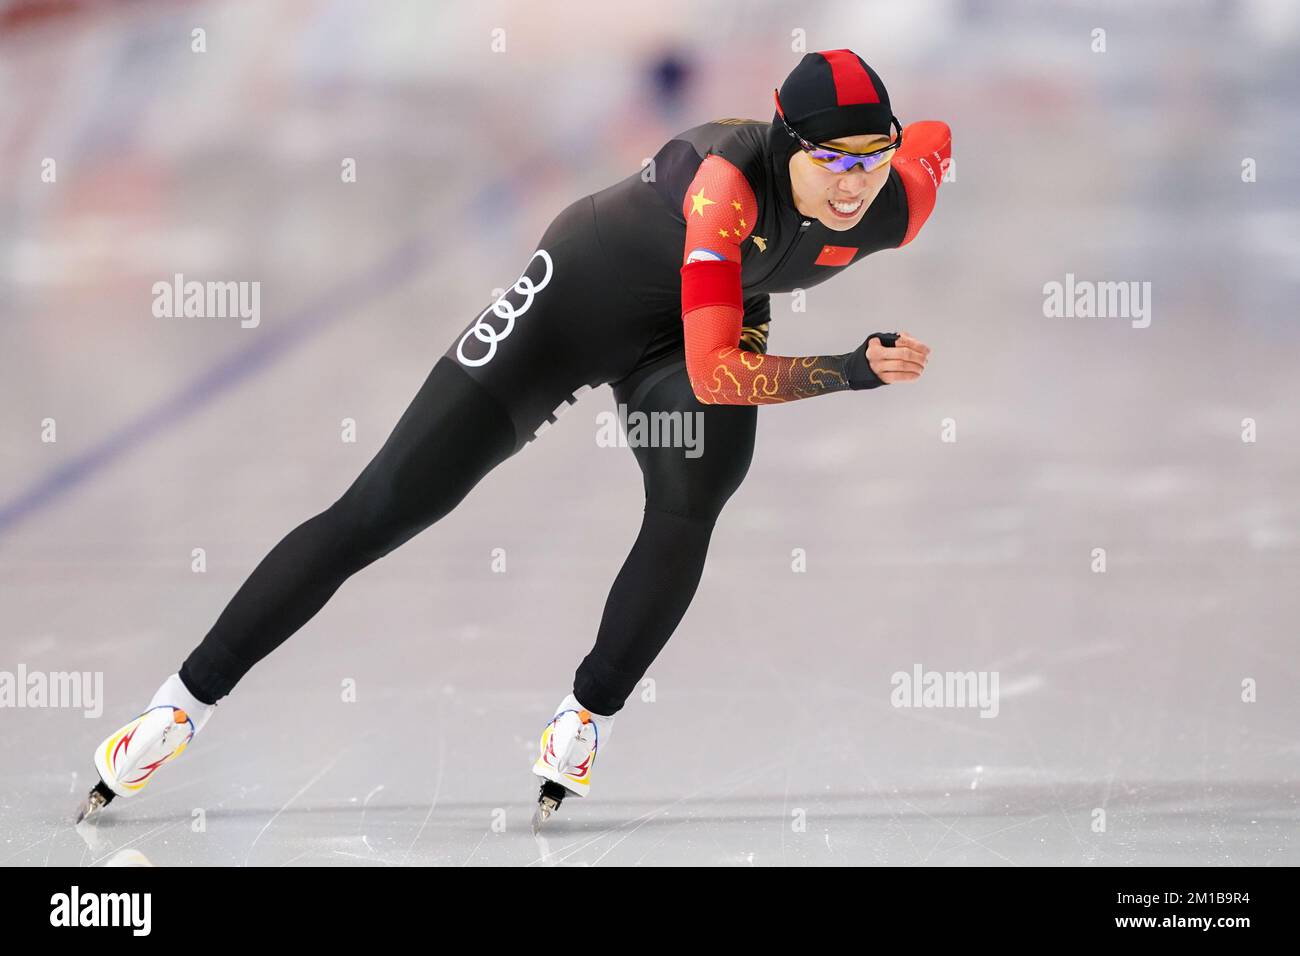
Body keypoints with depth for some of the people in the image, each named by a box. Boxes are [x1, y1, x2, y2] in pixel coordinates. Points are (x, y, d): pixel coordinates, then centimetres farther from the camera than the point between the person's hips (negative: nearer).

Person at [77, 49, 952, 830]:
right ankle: (184, 704, 1)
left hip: (711, 316, 4)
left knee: (695, 492, -30)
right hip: (584, 288, -4)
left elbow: (936, 136, 3)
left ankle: (587, 721, -11)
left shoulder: (899, 207, -23)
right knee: (381, 510, -7)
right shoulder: (731, 185, -38)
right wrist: (853, 371, -48)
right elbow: (712, 370, -43)